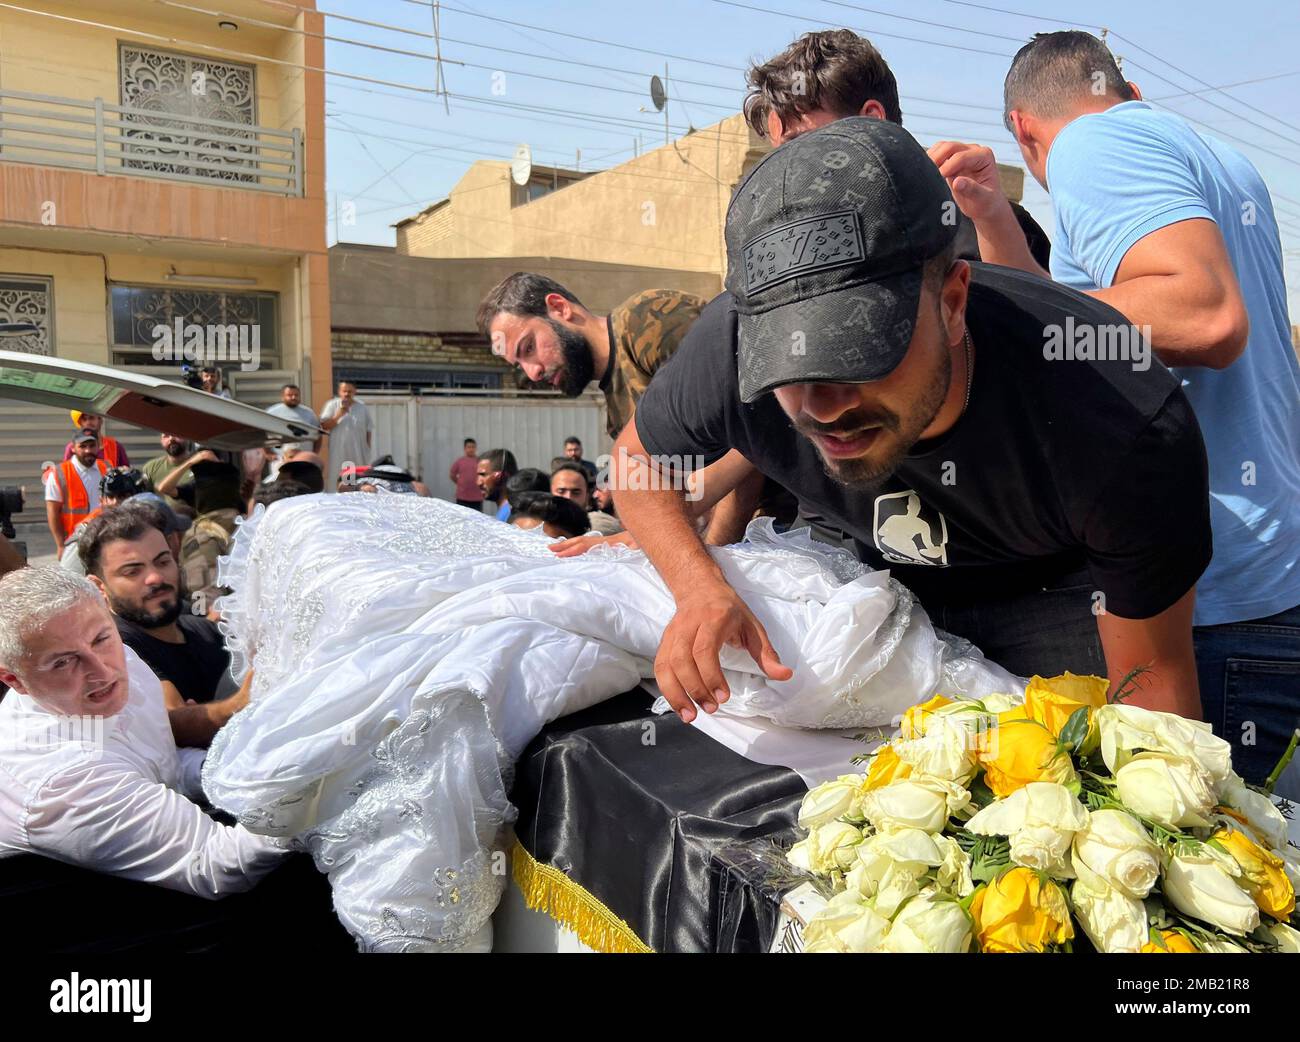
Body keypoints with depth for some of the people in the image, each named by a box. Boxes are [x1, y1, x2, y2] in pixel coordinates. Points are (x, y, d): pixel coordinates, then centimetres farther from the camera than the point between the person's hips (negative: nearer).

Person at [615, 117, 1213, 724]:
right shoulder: (731, 345, -33)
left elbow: (1152, 675, -23)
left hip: (1050, 590, -1)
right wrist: (699, 589, -28)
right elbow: (639, 455, -11)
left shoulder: (1128, 427, -38)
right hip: (870, 579, 2)